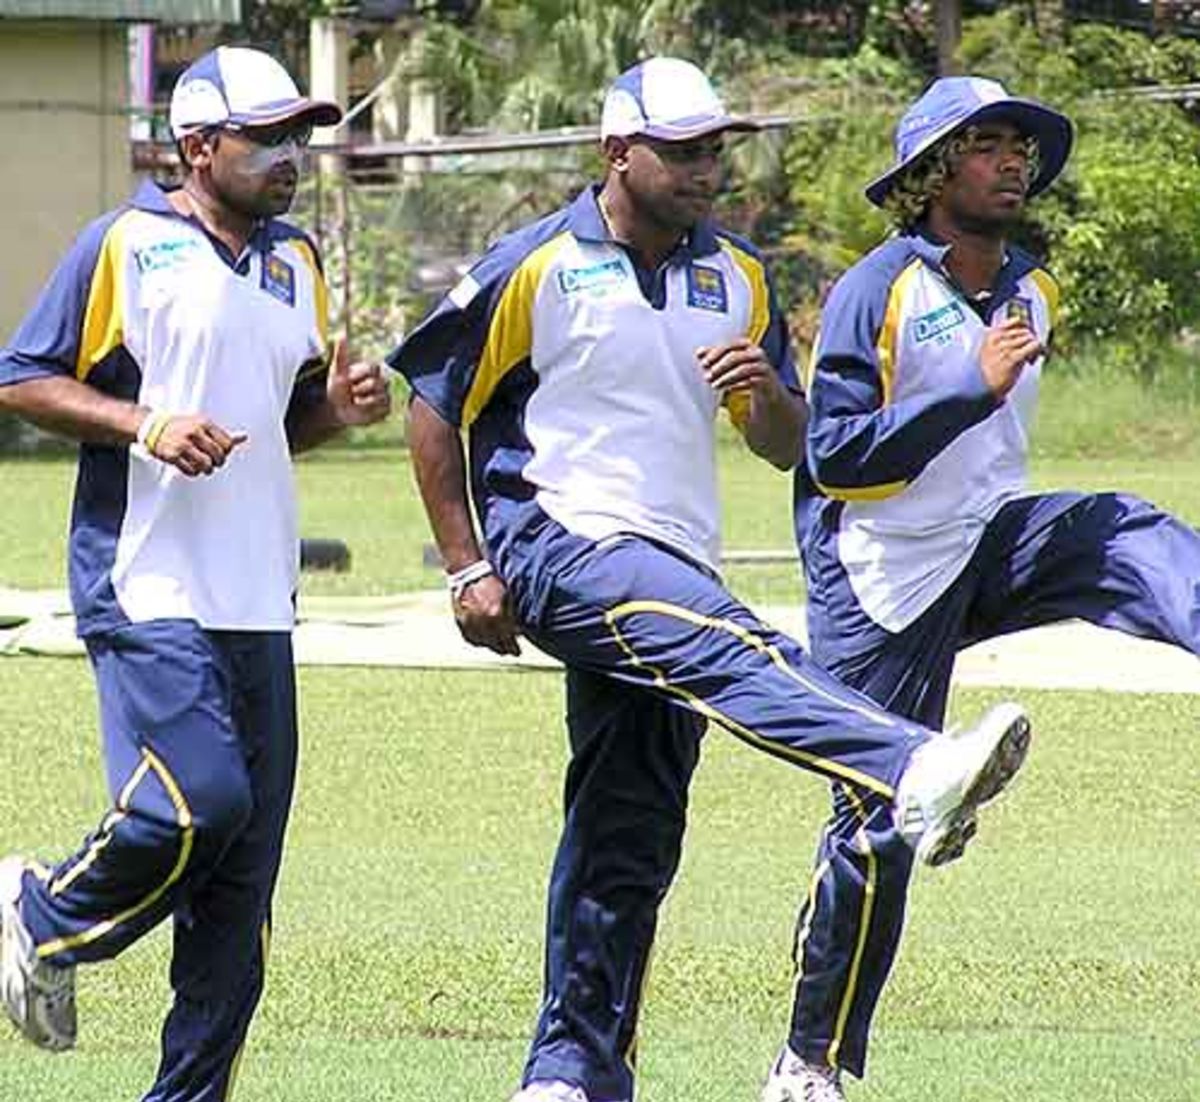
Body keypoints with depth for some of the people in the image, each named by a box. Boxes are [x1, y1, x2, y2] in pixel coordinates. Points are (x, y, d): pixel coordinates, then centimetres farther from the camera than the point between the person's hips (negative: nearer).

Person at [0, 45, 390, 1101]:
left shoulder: (296, 263, 16)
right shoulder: (126, 245, -4)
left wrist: (340, 404, 3)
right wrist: (144, 425, -16)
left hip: (260, 606, 7)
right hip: (149, 591, -7)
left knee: (240, 890, 3)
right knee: (197, 801, -22)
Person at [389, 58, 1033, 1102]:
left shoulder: (738, 279, 13)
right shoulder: (534, 268, -3)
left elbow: (788, 447, 16)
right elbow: (436, 410, 1)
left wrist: (769, 394, -8)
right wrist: (469, 571, -3)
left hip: (671, 567, 7)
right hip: (550, 540, -7)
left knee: (628, 840, 7)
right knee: (723, 646, -33)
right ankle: (914, 777, -55)